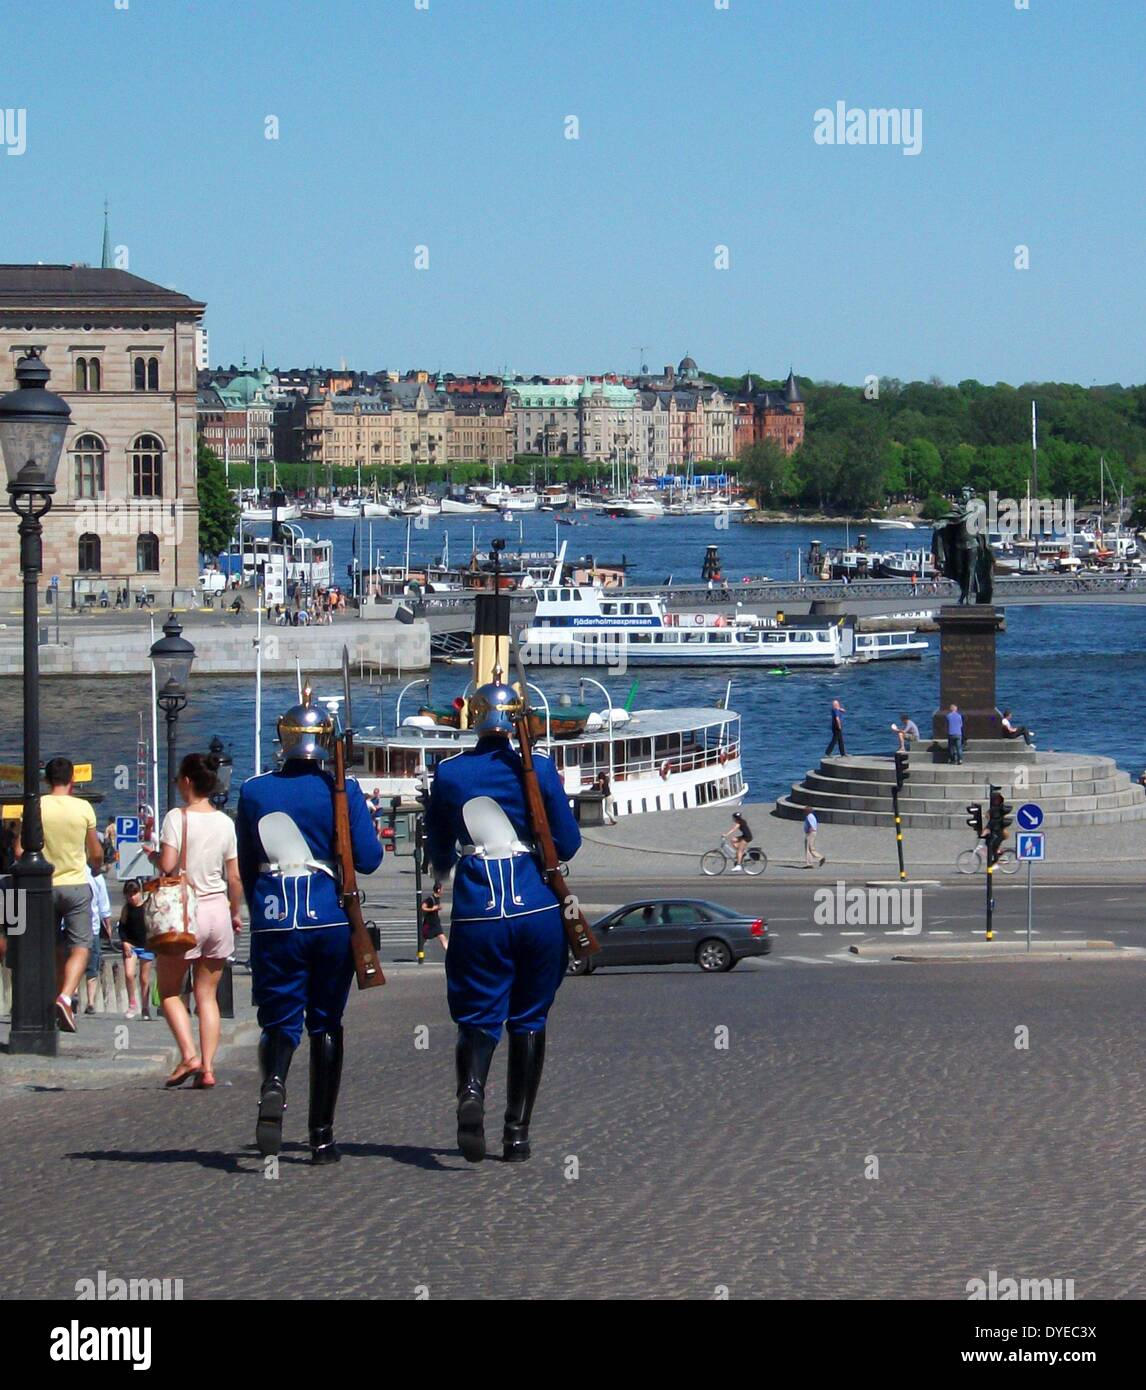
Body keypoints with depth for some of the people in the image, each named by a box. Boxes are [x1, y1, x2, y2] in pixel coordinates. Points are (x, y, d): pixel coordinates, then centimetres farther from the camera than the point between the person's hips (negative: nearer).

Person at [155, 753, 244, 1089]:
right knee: (207, 995, 10)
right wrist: (235, 912, 19)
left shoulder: (177, 817, -10)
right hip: (218, 909, 4)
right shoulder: (225, 822, 4)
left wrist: (153, 855, 3)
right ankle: (207, 1067, 2)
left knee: (169, 990, 10)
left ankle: (188, 1055, -8)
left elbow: (167, 865, -19)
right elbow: (235, 878, 6)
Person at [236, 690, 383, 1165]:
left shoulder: (254, 792, 2)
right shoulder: (342, 792, -4)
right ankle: (321, 1136, 11)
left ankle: (273, 1084, -28)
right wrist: (366, 820, 13)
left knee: (280, 1018, 7)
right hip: (332, 919, 0)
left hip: (274, 918, 1)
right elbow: (368, 860, -5)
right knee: (325, 1022, 11)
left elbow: (245, 867, 9)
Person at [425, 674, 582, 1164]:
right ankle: (517, 1133, 11)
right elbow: (567, 845, 1)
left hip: (477, 910, 0)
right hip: (538, 908, 0)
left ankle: (471, 1091, -26)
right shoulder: (539, 769, -3)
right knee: (529, 1018, 12)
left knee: (478, 1015, 6)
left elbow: (438, 852, 11)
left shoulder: (449, 774, 0)